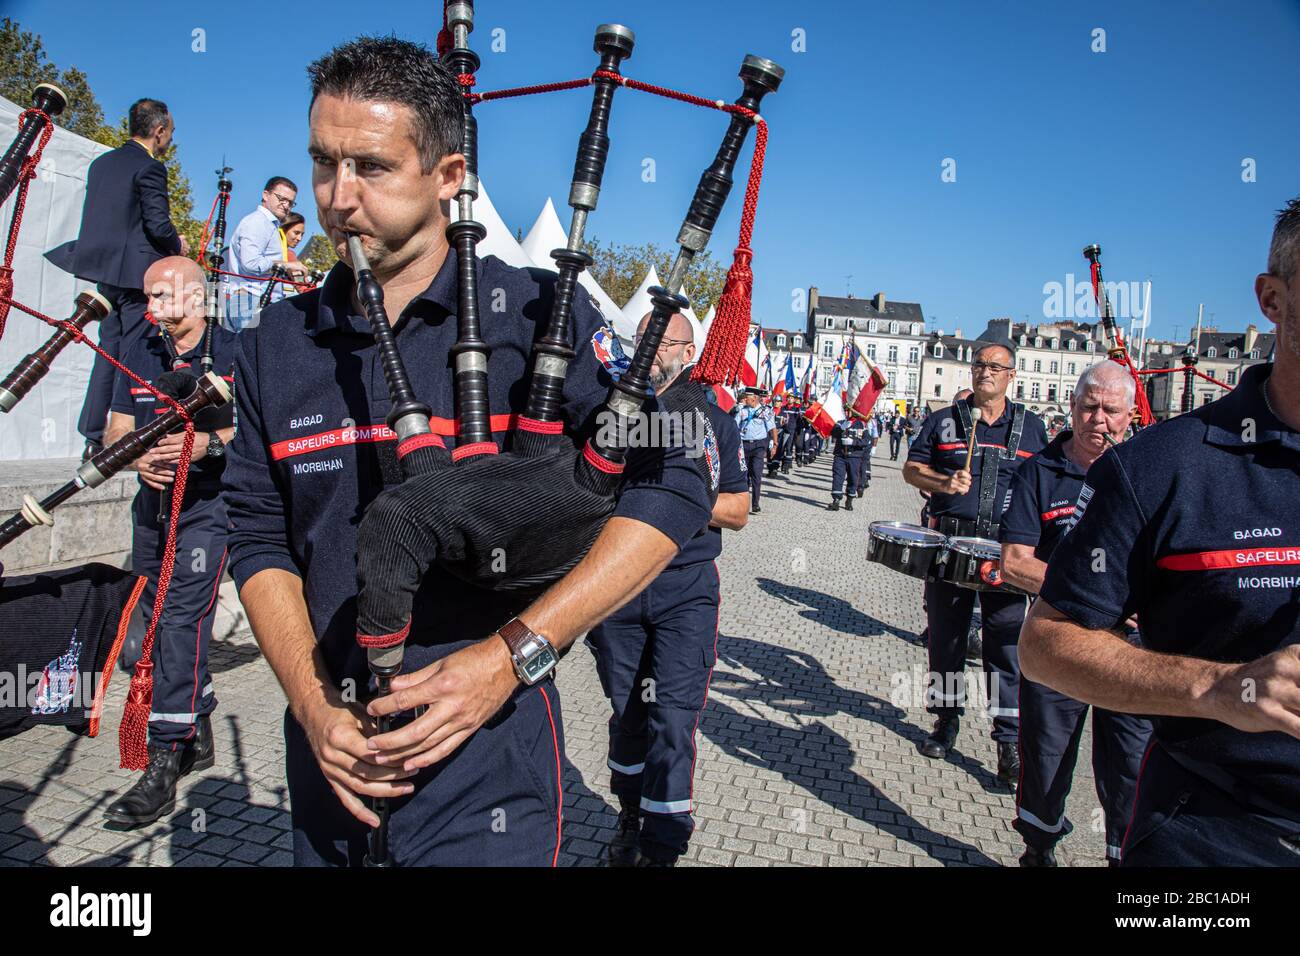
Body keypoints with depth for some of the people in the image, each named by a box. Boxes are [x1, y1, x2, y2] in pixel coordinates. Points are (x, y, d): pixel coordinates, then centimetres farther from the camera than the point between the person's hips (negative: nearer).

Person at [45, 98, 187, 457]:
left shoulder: (101, 163, 14)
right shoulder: (150, 168, -11)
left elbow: (100, 218, 16)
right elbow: (159, 225, -17)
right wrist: (178, 245, 3)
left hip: (104, 267, 8)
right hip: (137, 272, -8)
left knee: (108, 349, 13)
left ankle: (93, 437, 14)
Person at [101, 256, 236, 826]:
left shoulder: (232, 352, -5)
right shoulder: (140, 355, 12)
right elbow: (115, 430, 12)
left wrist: (209, 442, -23)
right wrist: (136, 455, -10)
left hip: (209, 504, -7)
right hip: (152, 502, 7)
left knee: (183, 618, -14)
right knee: (161, 622, 12)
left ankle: (165, 762, -10)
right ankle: (197, 736, 27)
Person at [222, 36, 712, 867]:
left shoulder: (536, 313, -10)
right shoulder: (277, 344, 4)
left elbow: (671, 486, -14)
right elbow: (261, 540, 7)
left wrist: (509, 656, -19)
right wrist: (313, 704, -8)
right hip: (331, 756, 5)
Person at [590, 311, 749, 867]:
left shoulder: (712, 420, 3)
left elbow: (738, 512, 1)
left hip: (686, 588, -2)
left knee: (672, 717, -6)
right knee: (627, 710, 13)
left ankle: (662, 847, 7)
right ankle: (630, 820, 32)